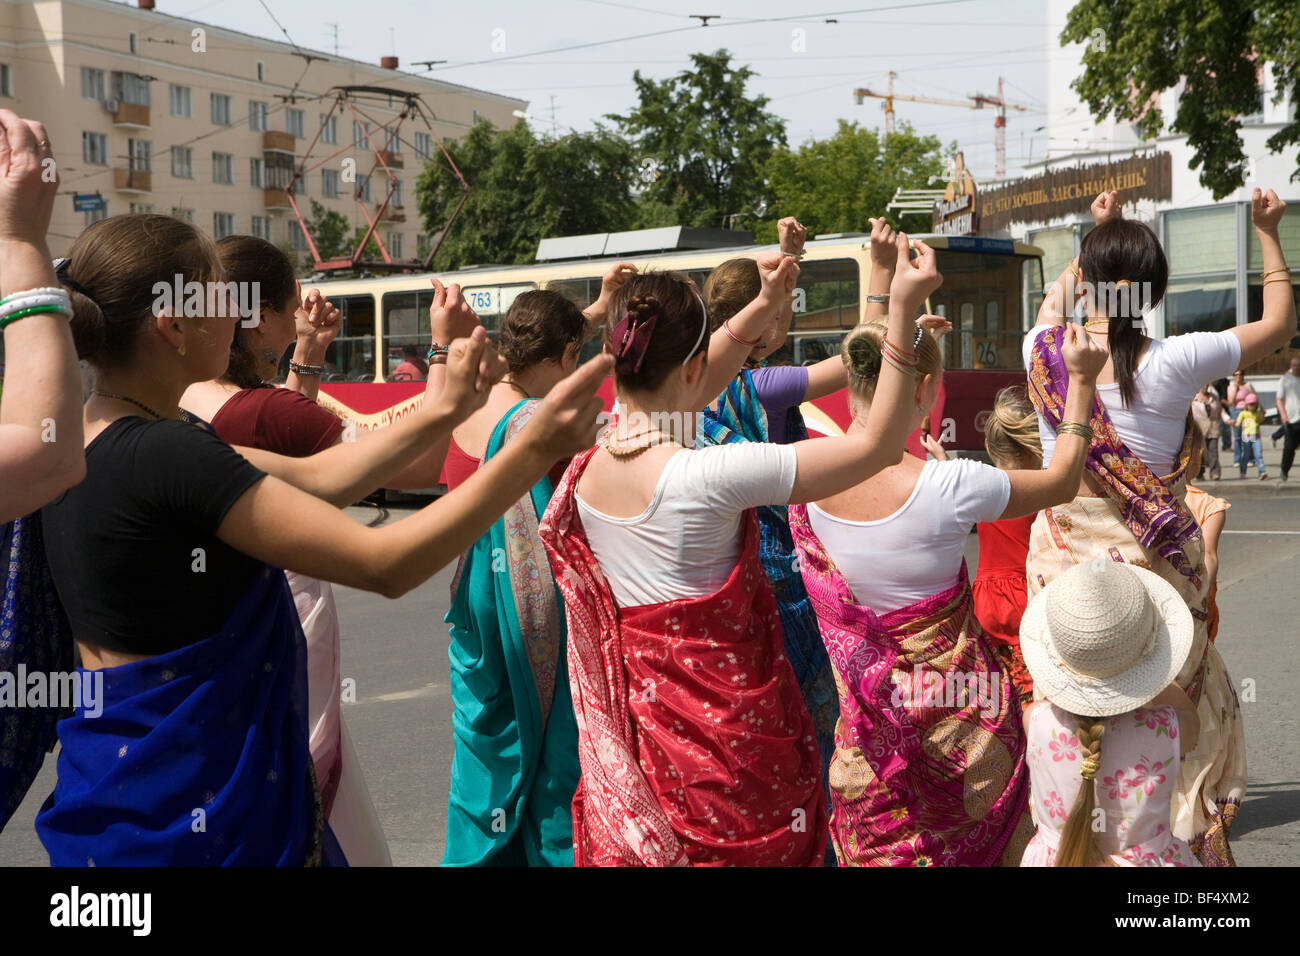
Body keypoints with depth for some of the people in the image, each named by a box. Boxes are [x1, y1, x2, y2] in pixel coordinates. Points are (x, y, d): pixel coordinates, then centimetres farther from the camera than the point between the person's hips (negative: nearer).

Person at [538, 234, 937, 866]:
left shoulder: (586, 469, -5)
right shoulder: (709, 476, -25)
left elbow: (677, 397, 15)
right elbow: (878, 445, -19)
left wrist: (764, 309, 19)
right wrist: (902, 310, -16)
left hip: (632, 717, 6)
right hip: (726, 735, -6)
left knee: (635, 847, 18)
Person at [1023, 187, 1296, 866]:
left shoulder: (1044, 350, -7)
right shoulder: (1174, 362, -14)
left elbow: (1055, 299, 21)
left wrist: (1098, 232, 31)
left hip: (1065, 556, 2)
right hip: (1152, 562, -2)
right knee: (1181, 707, 14)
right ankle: (1192, 839, 22)